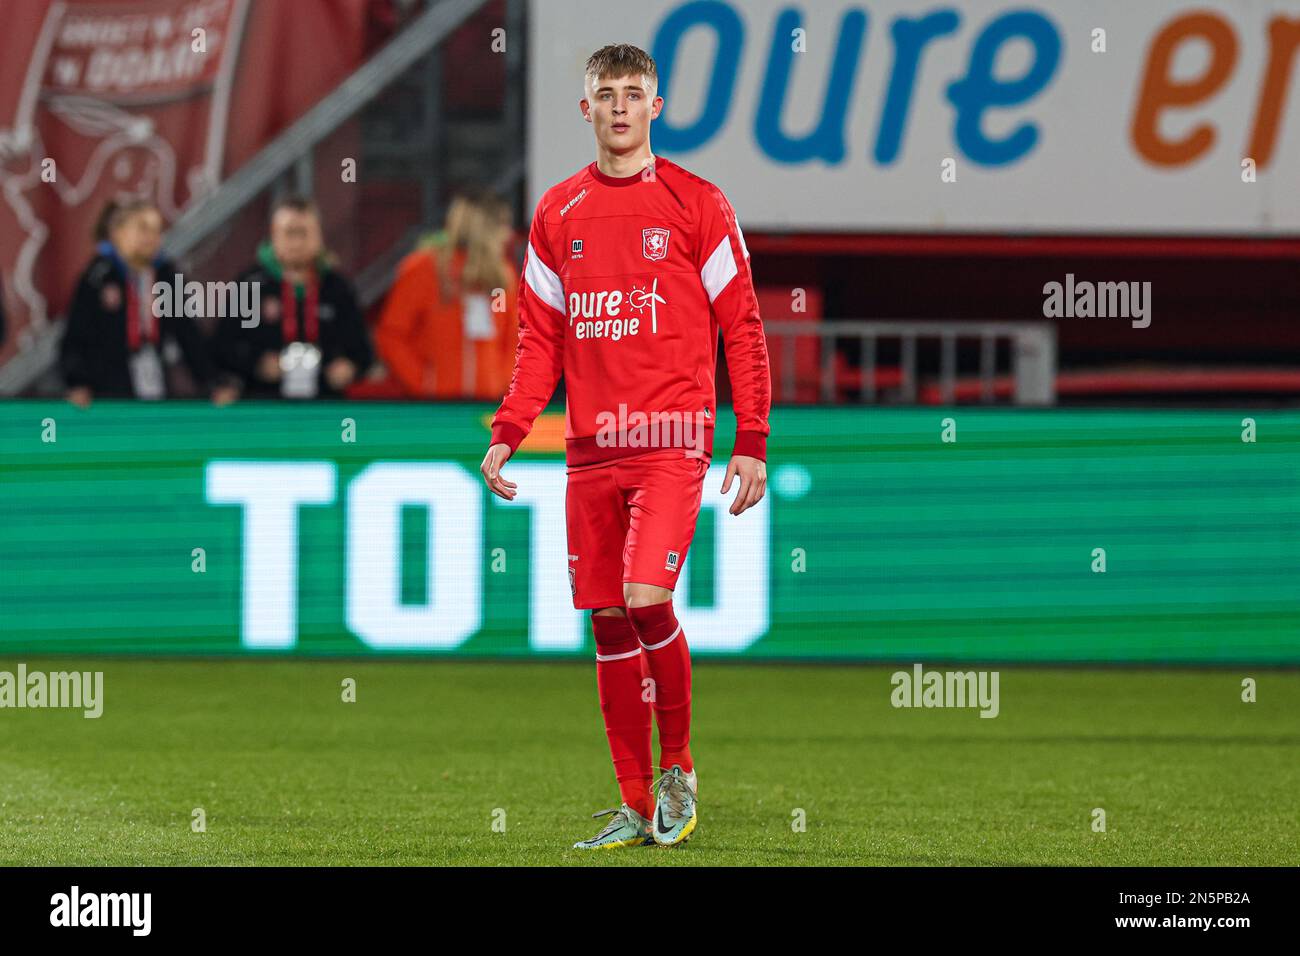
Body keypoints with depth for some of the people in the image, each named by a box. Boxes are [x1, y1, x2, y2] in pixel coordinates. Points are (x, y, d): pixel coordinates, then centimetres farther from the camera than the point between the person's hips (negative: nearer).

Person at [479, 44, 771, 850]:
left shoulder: (696, 205, 0)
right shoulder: (558, 215, 12)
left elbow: (743, 329, 1)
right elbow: (541, 339, 15)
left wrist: (753, 444, -5)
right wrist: (507, 435, 4)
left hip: (671, 441, -4)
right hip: (591, 449, 4)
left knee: (646, 599, -19)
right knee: (609, 624, 5)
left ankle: (678, 768, 2)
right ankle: (638, 808, 13)